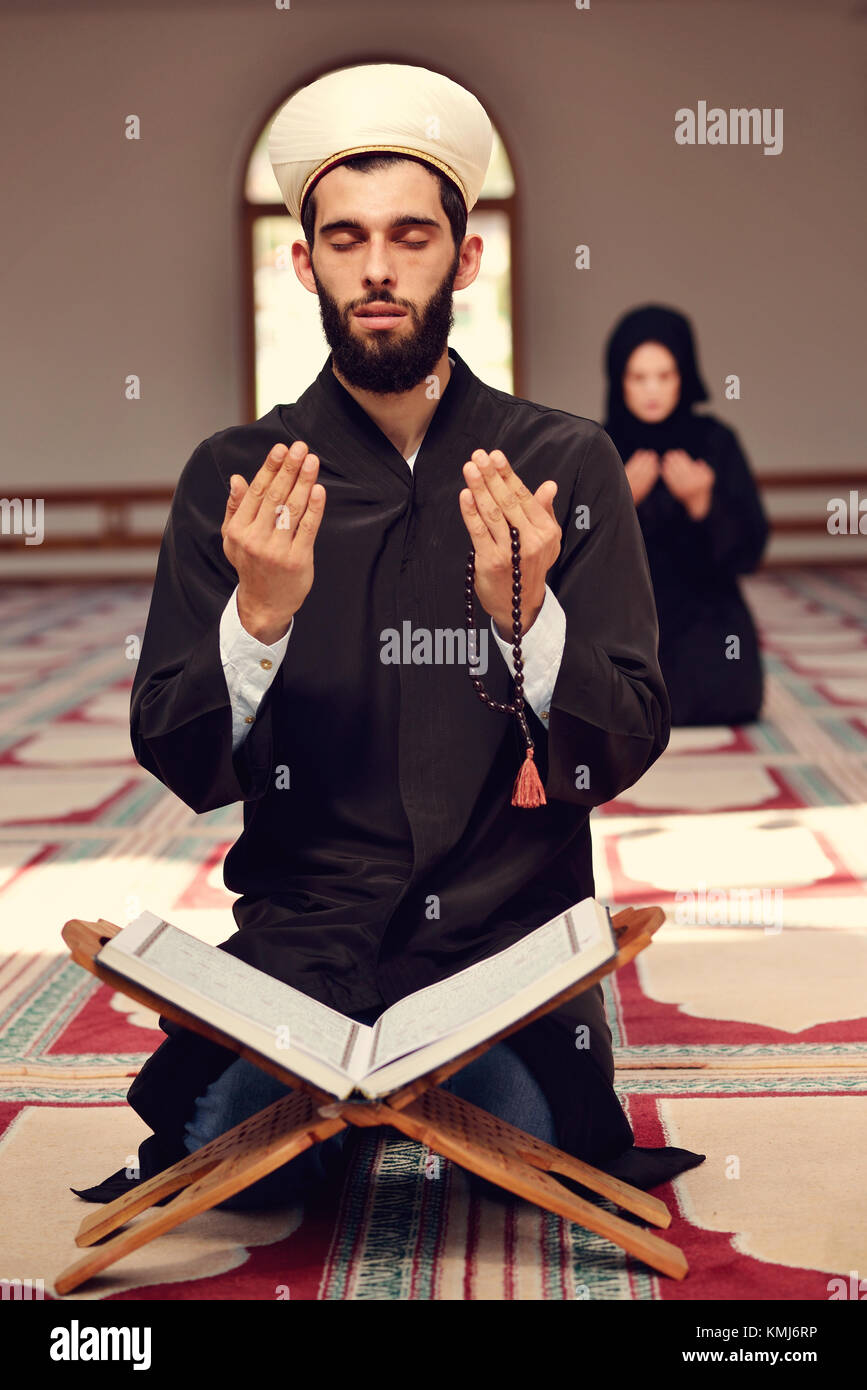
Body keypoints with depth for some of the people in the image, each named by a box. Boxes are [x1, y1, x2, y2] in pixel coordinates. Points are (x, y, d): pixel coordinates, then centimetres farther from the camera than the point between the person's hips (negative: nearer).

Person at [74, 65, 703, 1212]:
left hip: (510, 937, 0)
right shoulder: (233, 476, 3)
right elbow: (186, 769, -2)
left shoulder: (567, 465, 2)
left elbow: (623, 755, -4)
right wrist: (259, 615, -21)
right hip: (302, 934, 1)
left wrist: (528, 617, -23)